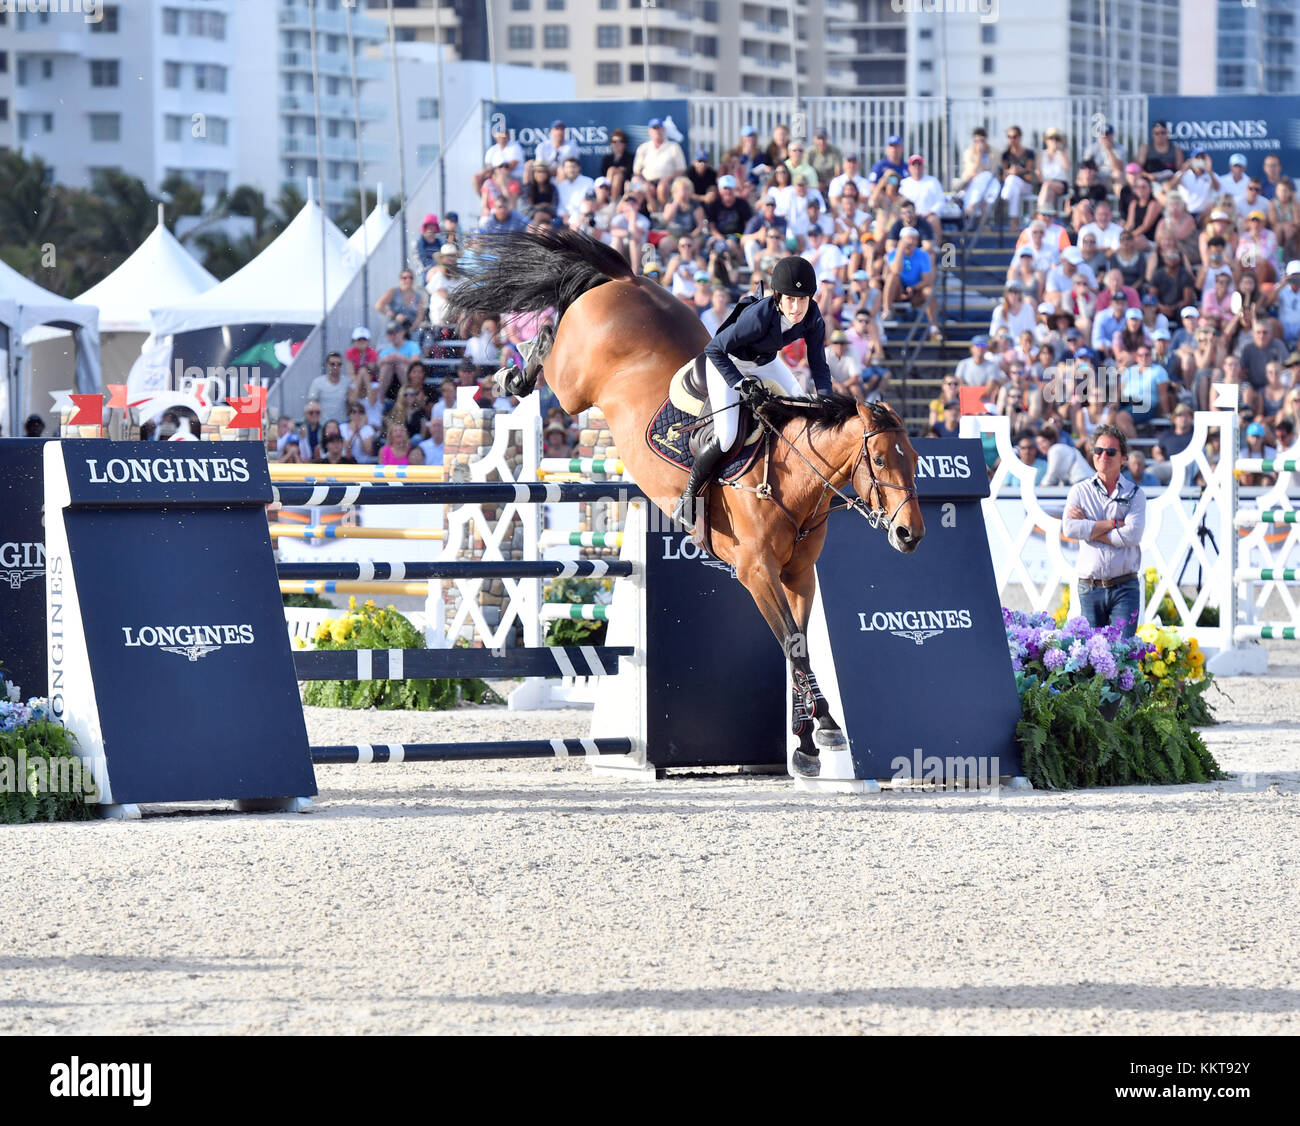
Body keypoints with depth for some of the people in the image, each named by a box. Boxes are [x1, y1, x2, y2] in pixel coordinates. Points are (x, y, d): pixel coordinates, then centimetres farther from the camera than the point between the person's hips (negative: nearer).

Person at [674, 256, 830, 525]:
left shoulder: (812, 318, -21)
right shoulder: (759, 317, -38)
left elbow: (819, 364, -9)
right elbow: (714, 350, -28)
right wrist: (743, 386, -32)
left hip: (765, 362, 6)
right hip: (727, 361, -6)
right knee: (725, 437, -18)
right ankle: (688, 496, 2)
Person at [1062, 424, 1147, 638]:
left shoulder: (1135, 494, 5)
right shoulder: (1080, 491, 8)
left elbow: (1132, 535, -11)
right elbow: (1069, 528, -9)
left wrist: (1089, 528, -8)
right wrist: (1113, 524, -9)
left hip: (1124, 588, -1)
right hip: (1090, 587, 1)